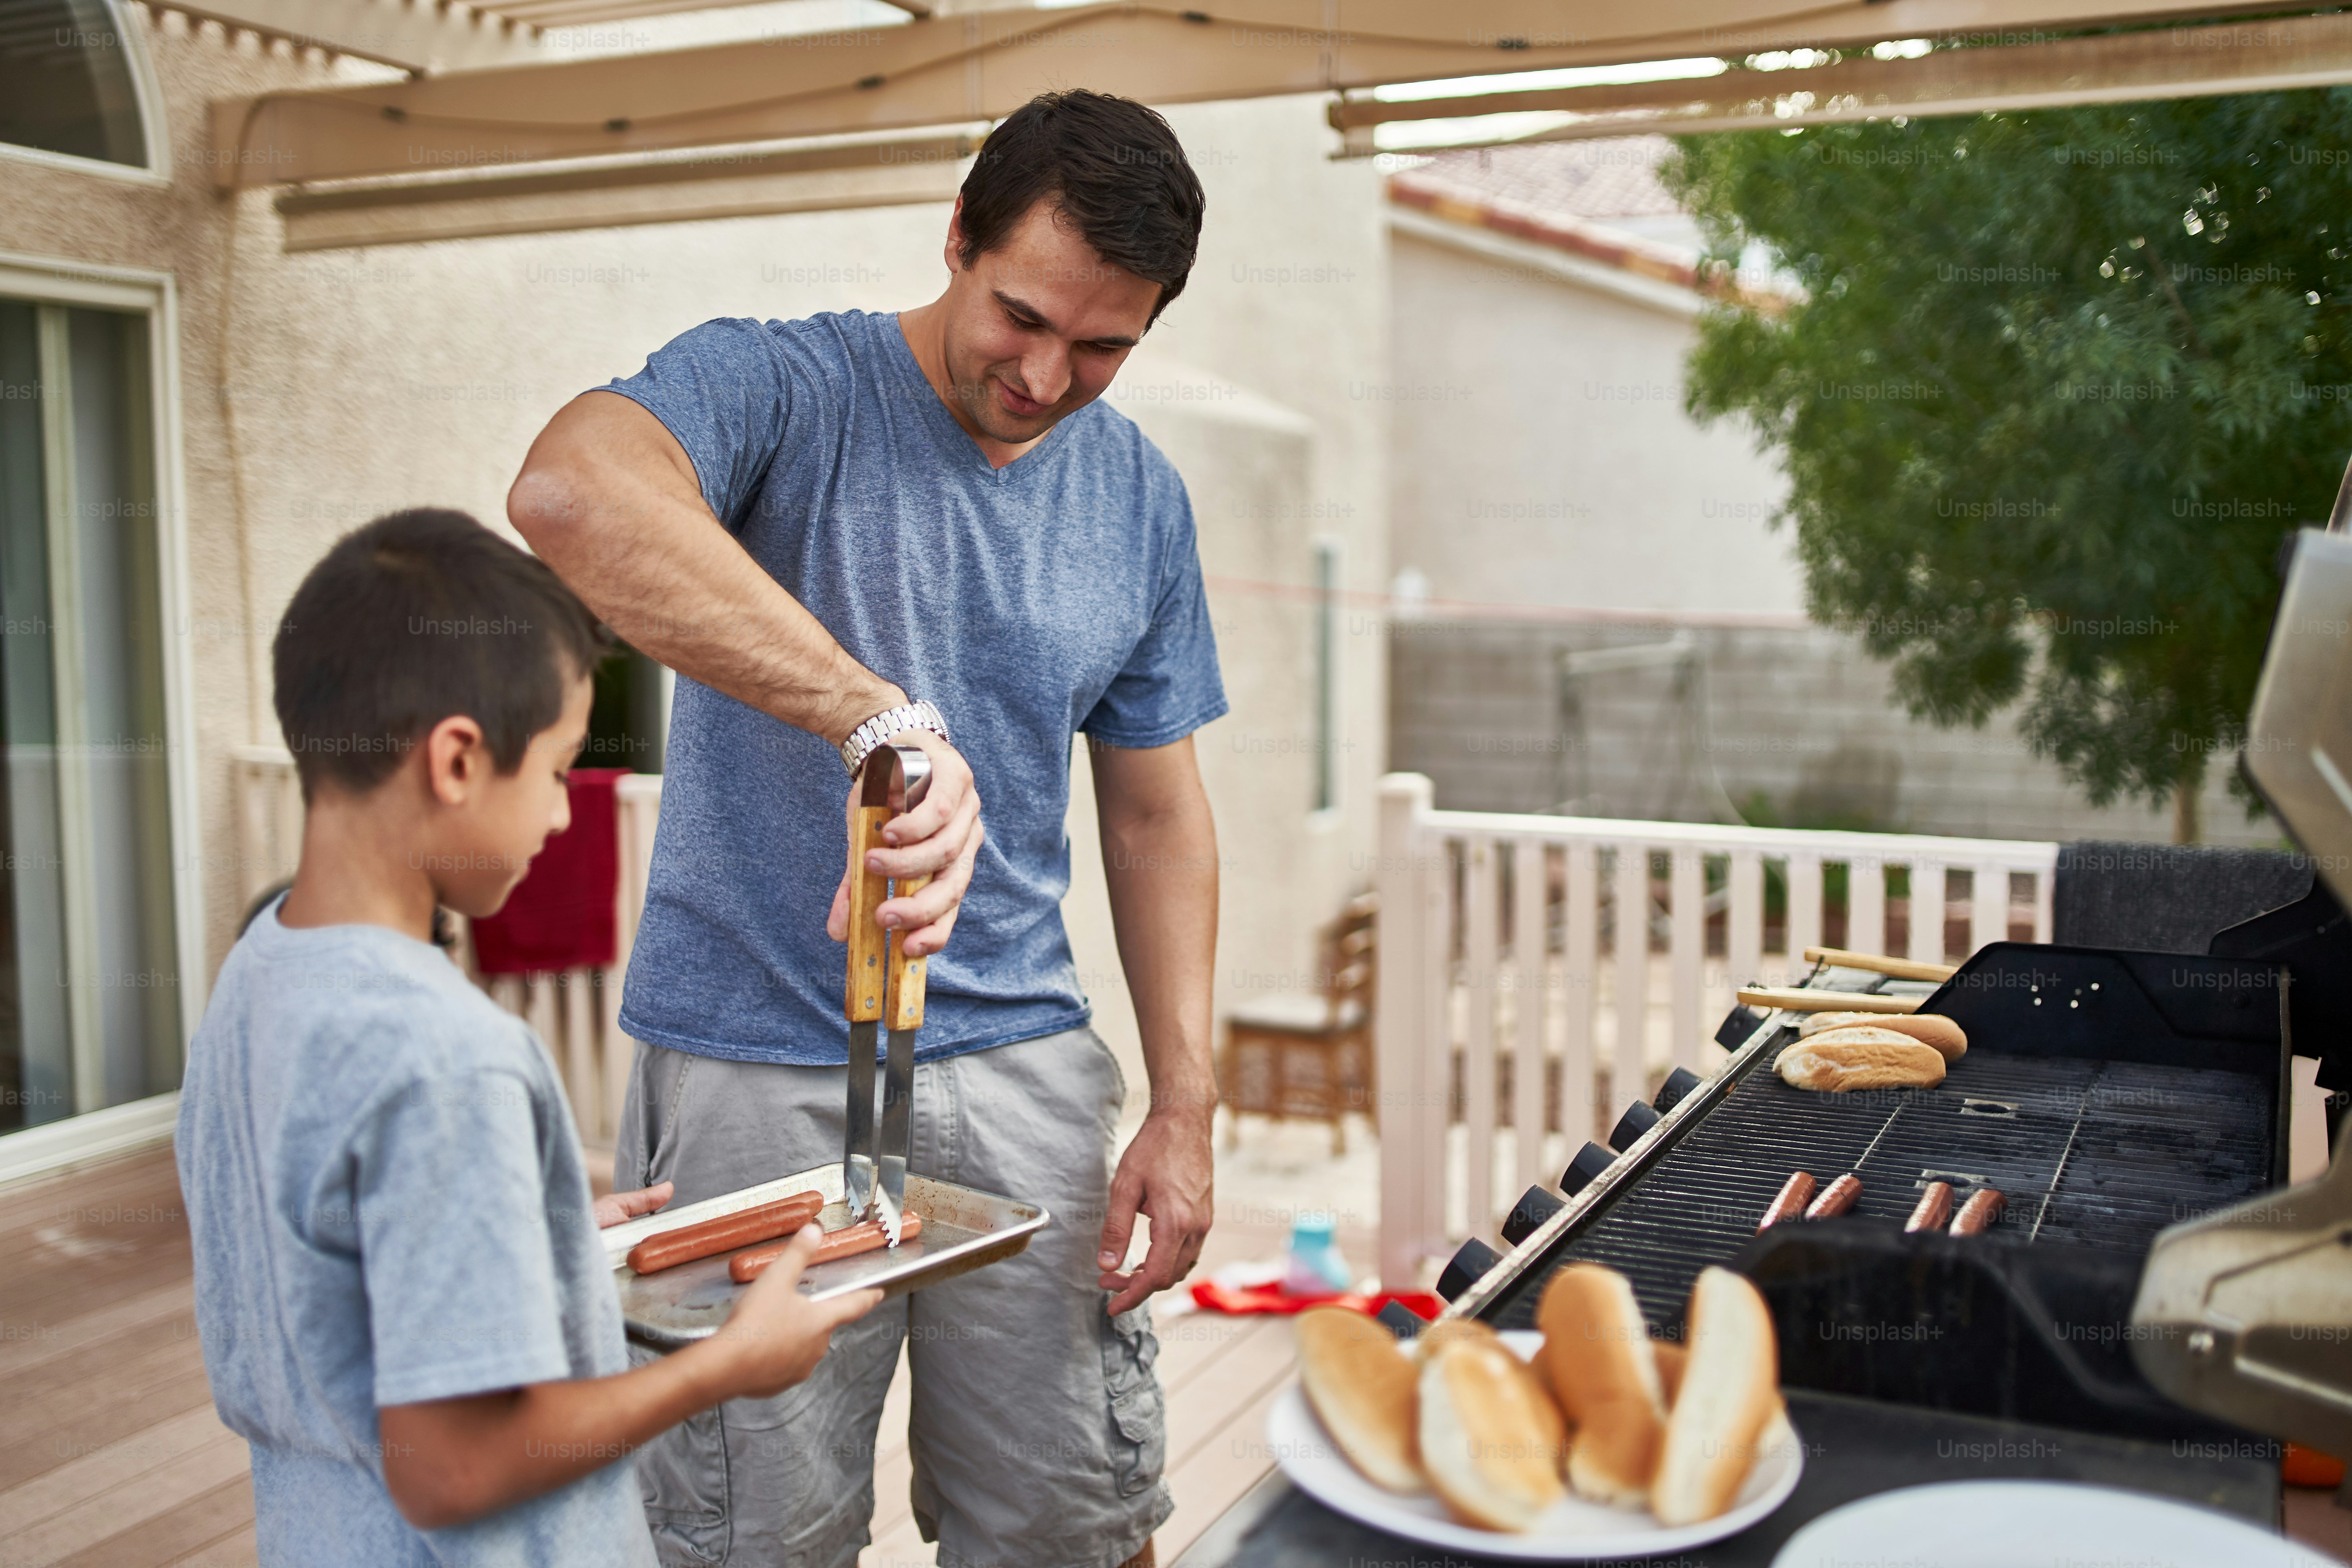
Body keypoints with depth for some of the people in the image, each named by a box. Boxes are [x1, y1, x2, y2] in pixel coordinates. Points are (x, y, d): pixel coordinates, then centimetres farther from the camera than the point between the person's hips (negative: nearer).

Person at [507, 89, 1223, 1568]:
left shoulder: (1140, 499, 6)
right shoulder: (776, 388, -10)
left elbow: (1157, 815, 11)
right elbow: (572, 491, -34)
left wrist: (1187, 1108, 4)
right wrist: (881, 717, -42)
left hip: (1024, 1066, 4)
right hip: (758, 1075, -4)